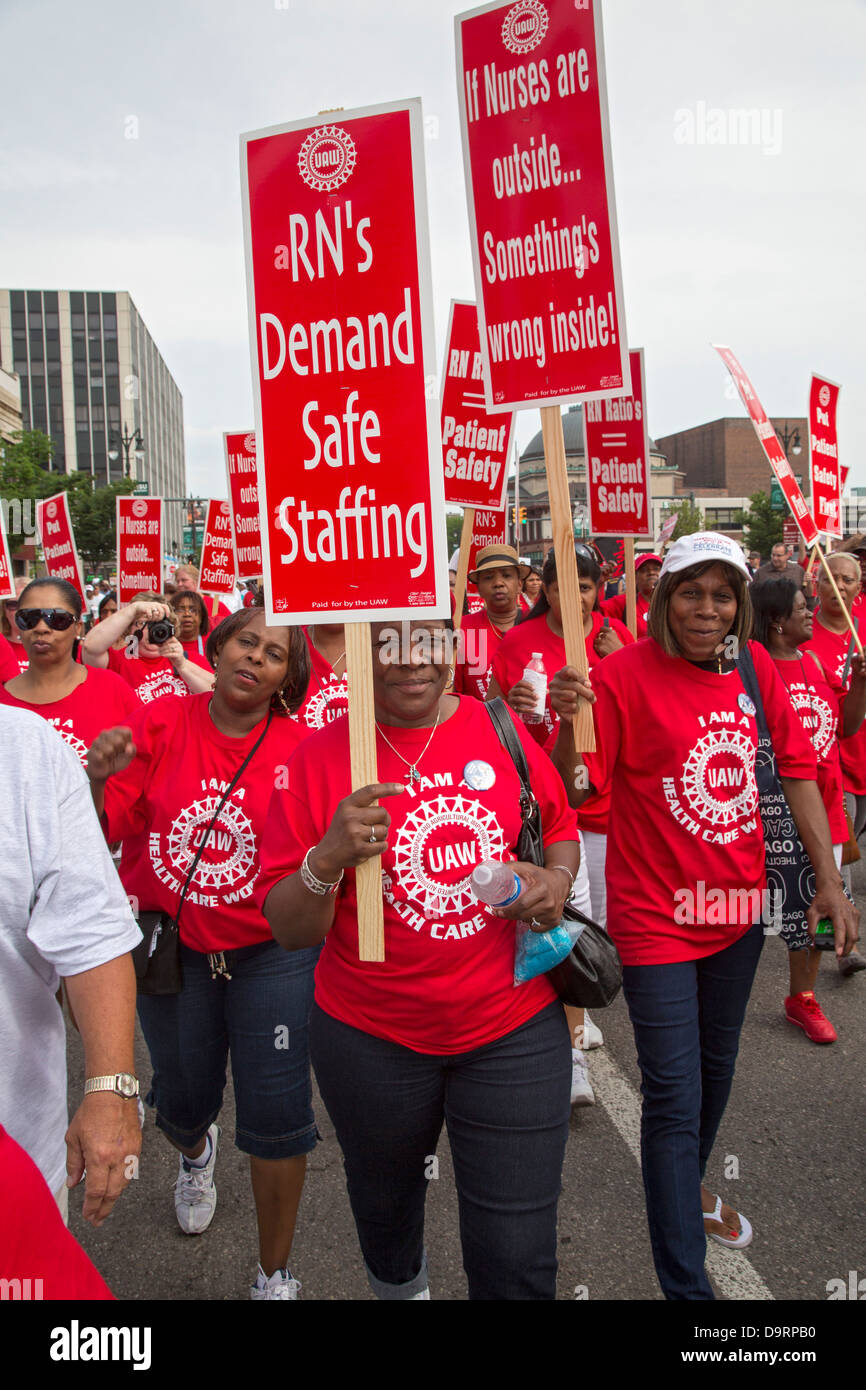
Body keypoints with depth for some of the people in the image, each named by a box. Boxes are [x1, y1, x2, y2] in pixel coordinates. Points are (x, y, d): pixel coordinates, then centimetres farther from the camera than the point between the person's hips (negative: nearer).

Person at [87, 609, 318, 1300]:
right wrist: (97, 779, -29)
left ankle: (276, 1275, 29)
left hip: (270, 951, -2)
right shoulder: (161, 721, -8)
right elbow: (98, 831, -10)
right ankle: (196, 1152, 62)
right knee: (183, 1099, 21)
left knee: (277, 1112, 3)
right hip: (171, 947, 2)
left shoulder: (300, 749, -12)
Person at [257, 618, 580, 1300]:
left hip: (513, 1027, 0)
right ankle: (402, 1285, 59)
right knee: (385, 1210, 26)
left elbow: (560, 829, 11)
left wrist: (557, 879, -10)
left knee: (517, 1258, 7)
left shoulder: (502, 731, -5)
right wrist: (329, 859, -29)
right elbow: (290, 930, -10)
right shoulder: (320, 757, -10)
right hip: (371, 1039, 0)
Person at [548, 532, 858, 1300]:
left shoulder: (755, 666, -1)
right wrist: (568, 723, -40)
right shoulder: (625, 674, -17)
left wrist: (830, 880, 1)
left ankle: (690, 1184, 53)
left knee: (717, 1065, 26)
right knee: (674, 1098, 0)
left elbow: (797, 769, 4)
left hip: (739, 904, 6)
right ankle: (685, 1282, 19)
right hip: (658, 914, -6)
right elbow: (574, 791, -21)